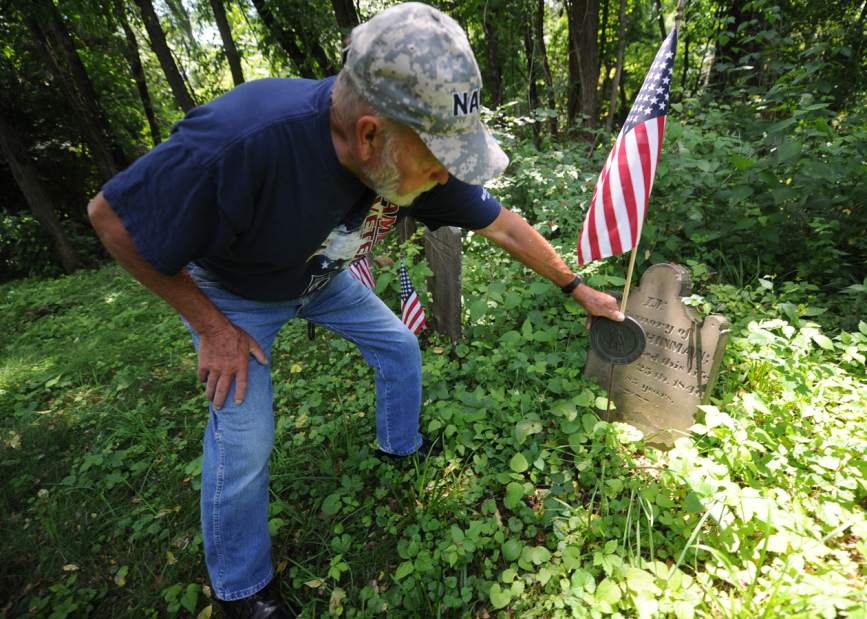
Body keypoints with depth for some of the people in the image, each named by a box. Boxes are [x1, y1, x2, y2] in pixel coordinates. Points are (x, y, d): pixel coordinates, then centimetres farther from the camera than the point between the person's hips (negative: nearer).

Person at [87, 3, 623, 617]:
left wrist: (577, 287, -5)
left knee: (401, 347, 6)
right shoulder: (239, 140, -42)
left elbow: (502, 224, -13)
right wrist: (211, 326, -21)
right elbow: (113, 216, -25)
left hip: (322, 277, 5)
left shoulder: (416, 155, -26)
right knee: (244, 436, -7)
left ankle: (401, 445, 37)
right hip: (233, 293, -4)